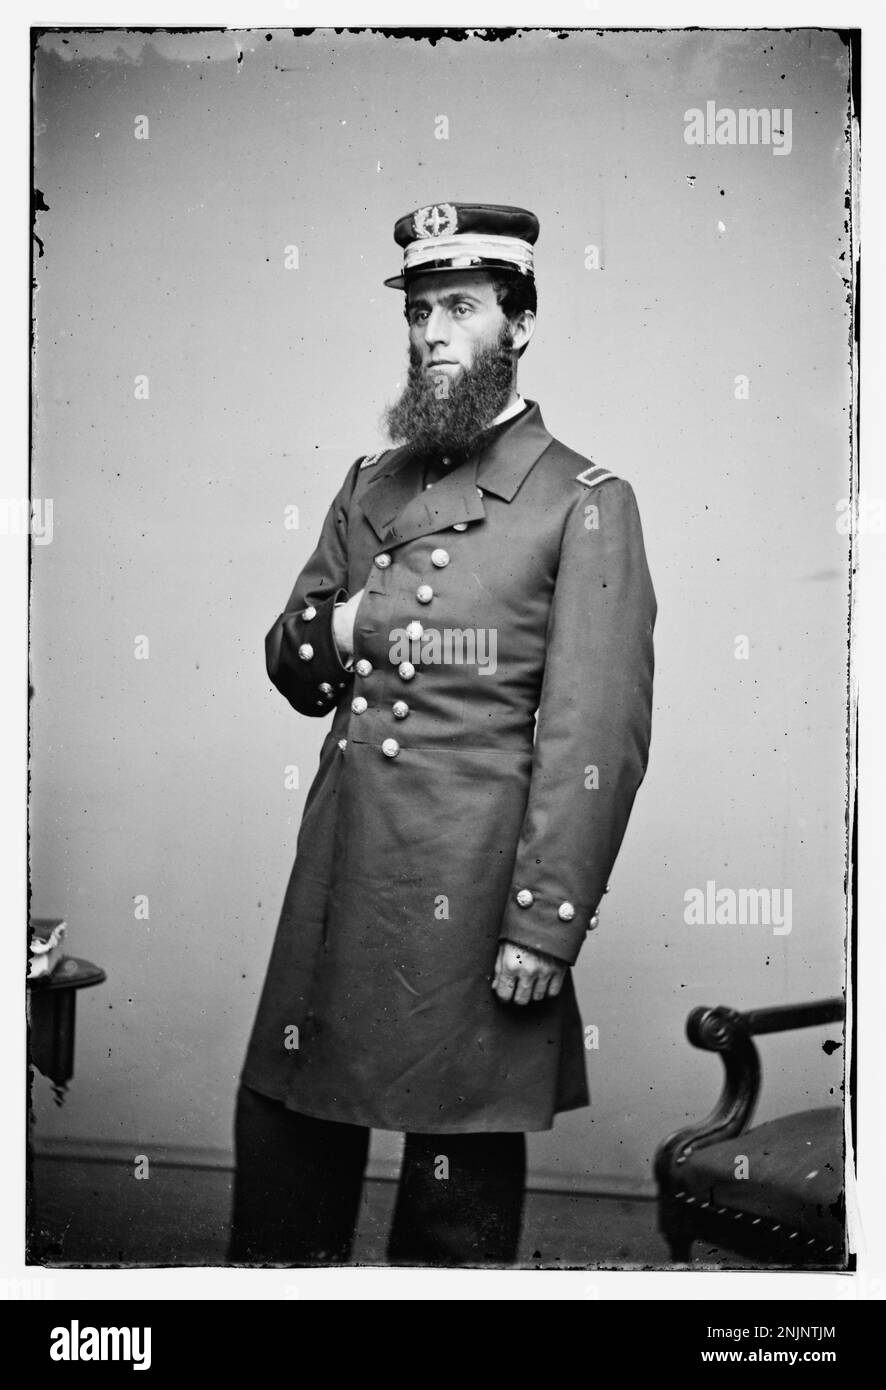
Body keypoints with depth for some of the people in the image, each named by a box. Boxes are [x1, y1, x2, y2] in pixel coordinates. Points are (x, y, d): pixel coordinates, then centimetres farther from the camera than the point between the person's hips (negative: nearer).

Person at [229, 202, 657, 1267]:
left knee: (458, 1198, 7)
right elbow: (289, 668, 21)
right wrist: (334, 631, -3)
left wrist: (545, 928, -15)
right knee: (284, 1140, 14)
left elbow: (596, 737, -10)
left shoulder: (585, 502, -3)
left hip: (468, 892, -5)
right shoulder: (369, 486, 16)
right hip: (334, 874, 6)